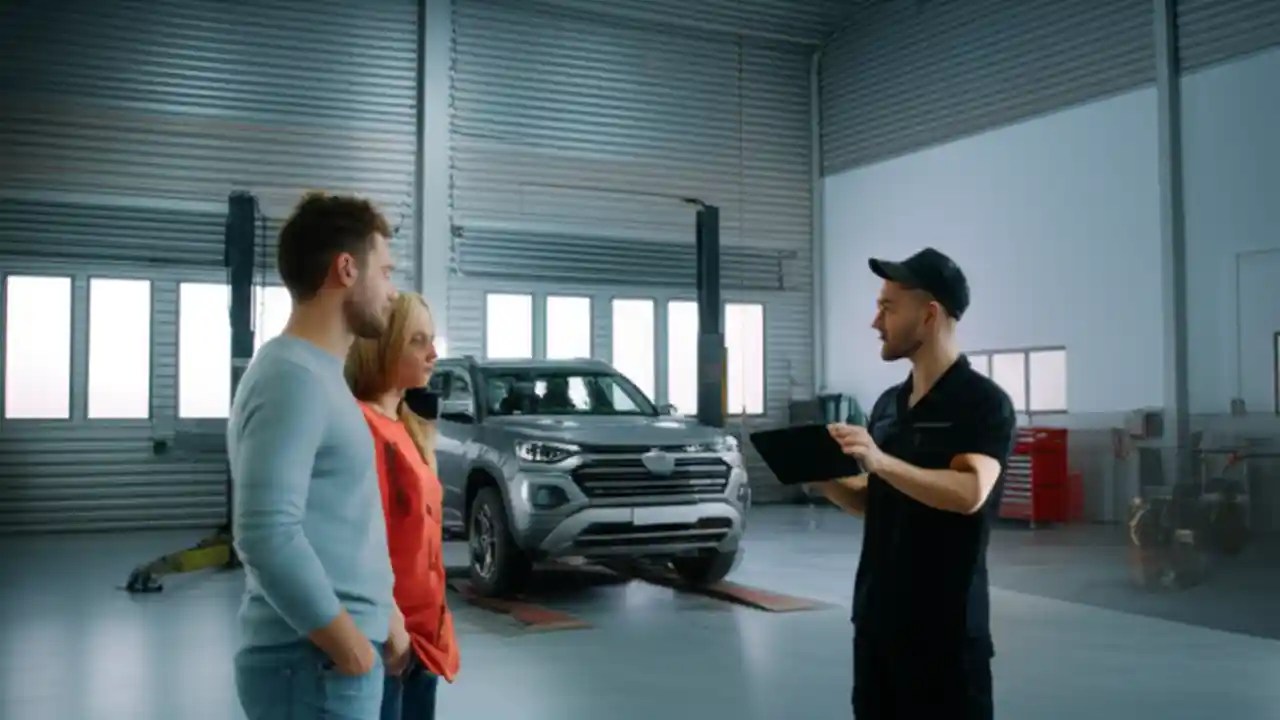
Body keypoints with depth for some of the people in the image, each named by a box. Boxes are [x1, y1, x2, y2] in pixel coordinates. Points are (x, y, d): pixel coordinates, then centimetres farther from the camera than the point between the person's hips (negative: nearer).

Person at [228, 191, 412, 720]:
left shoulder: (319, 374, 14)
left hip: (330, 655, 9)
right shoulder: (294, 376, -17)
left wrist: (382, 612, 11)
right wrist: (353, 649, -19)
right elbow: (267, 534, -26)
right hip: (315, 663, -9)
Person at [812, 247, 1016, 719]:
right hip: (877, 617, 7)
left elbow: (969, 494, -25)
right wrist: (821, 478, 0)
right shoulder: (888, 404, 12)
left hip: (946, 626, -7)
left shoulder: (983, 402, -10)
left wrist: (879, 460, -34)